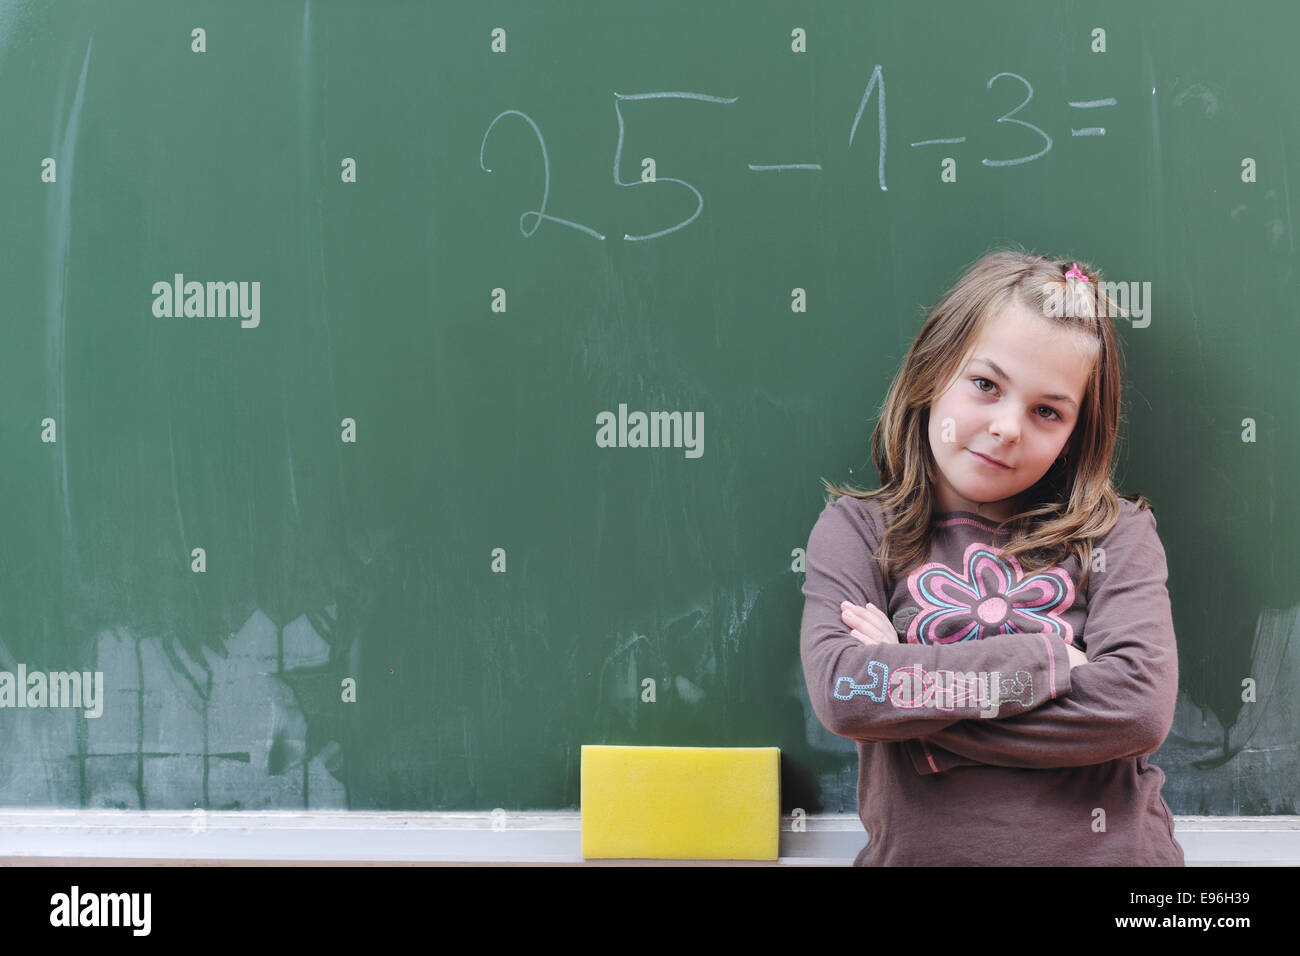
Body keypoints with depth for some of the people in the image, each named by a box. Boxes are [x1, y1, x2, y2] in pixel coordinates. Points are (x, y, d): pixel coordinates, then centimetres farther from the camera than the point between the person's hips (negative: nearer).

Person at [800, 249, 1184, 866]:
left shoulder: (1115, 533, 6)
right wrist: (1054, 665, -9)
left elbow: (1140, 706, -9)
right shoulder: (857, 531, 6)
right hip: (919, 851, 0)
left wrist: (907, 687, -9)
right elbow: (841, 691, -10)